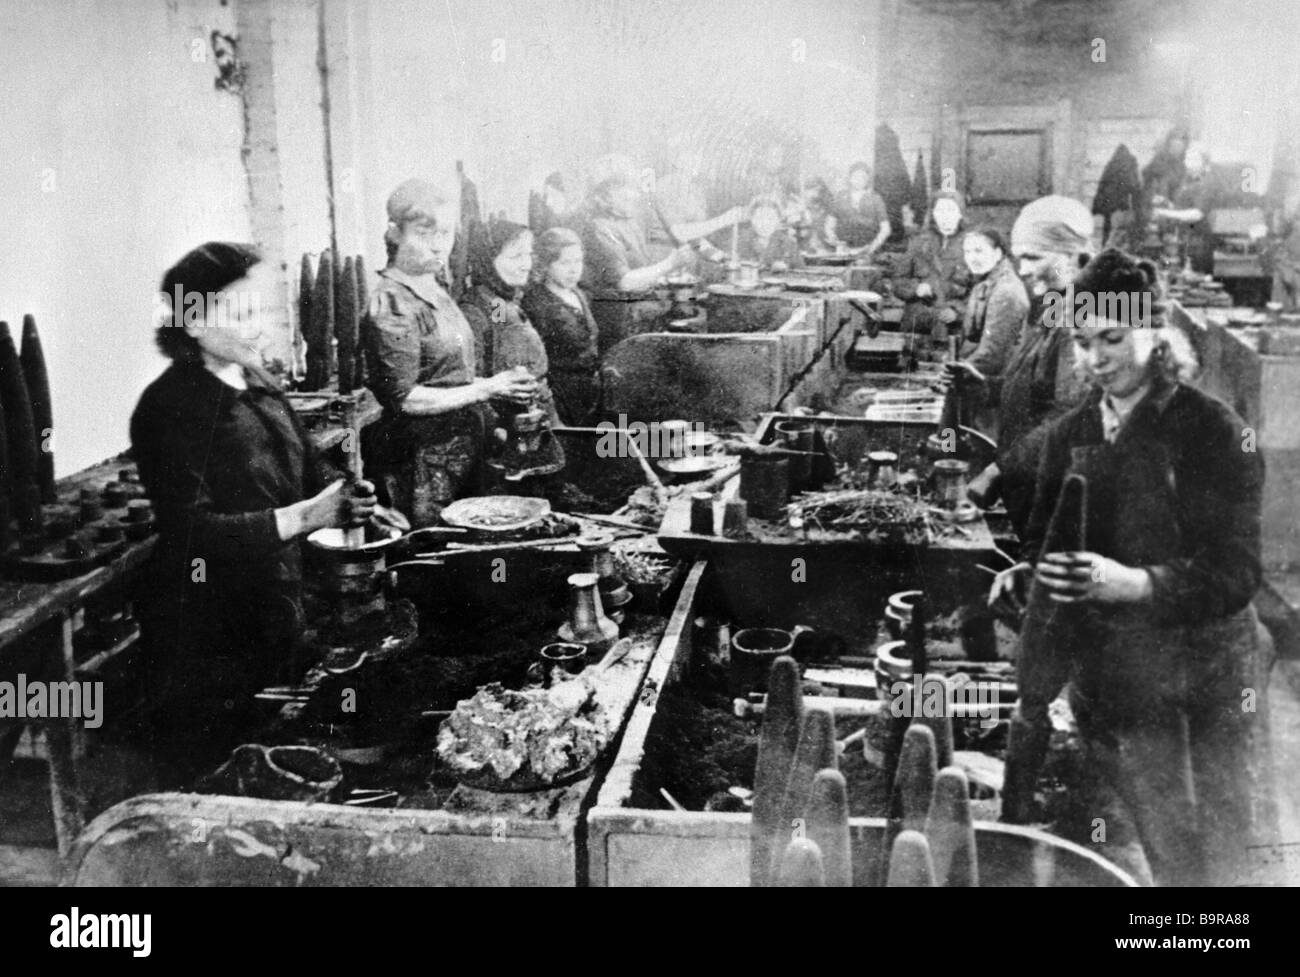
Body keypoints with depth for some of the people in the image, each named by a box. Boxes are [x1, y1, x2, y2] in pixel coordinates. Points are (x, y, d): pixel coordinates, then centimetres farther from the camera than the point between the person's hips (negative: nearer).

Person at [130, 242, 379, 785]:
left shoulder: (258, 385, 8)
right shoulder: (170, 407, -16)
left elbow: (308, 466, 18)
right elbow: (190, 530, -23)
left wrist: (345, 494, -5)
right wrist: (303, 516, -30)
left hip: (275, 613, 7)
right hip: (205, 633, -7)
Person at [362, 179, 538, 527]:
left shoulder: (436, 292, 12)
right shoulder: (392, 304, -15)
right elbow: (403, 398, -20)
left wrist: (497, 385, 6)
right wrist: (486, 389, -17)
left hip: (462, 456, 9)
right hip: (422, 465, -9)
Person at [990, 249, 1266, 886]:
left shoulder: (1212, 428, -10)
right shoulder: (1069, 433, 7)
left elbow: (1237, 571, -15)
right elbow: (1041, 539, 13)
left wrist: (1132, 583, -30)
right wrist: (1025, 576, -9)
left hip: (1202, 689, -4)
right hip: (1106, 683, 5)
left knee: (1213, 867, 3)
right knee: (1118, 857, 12)